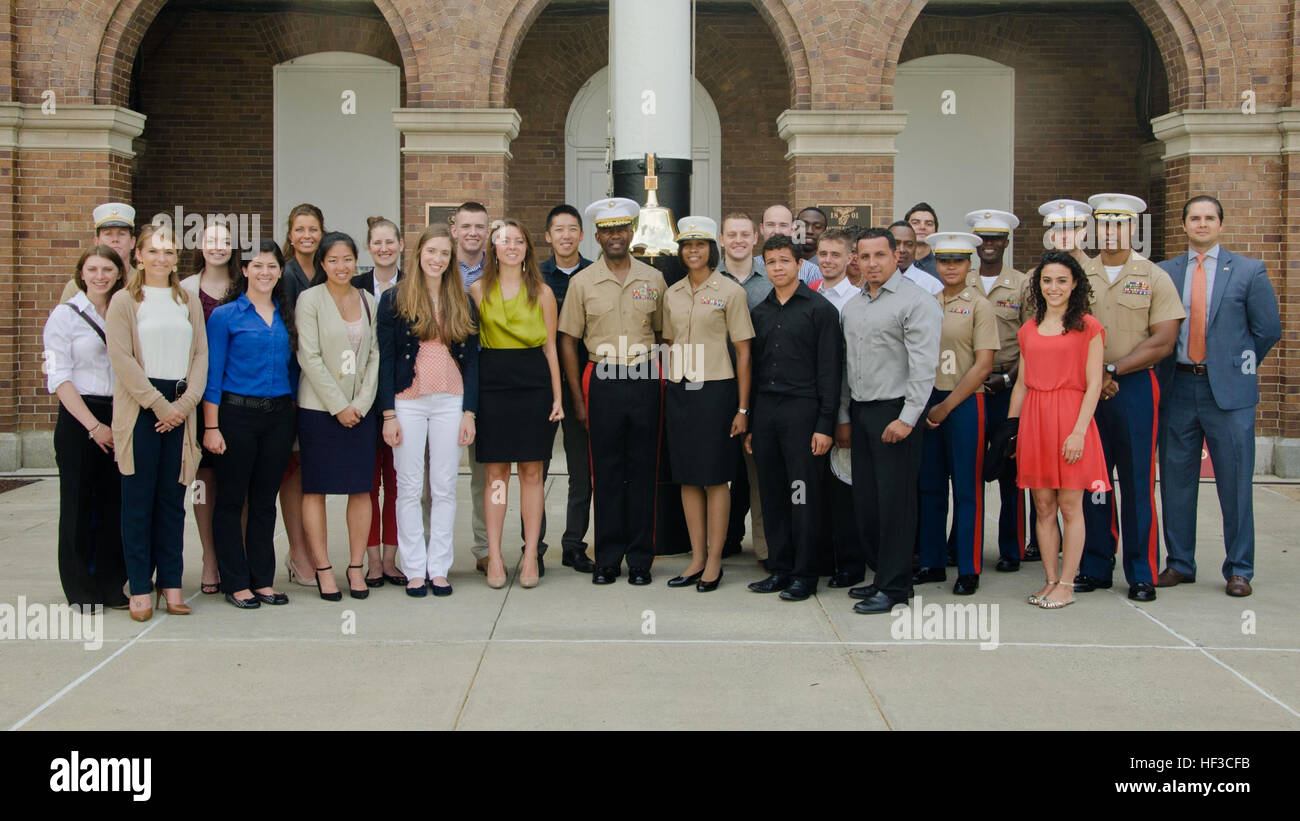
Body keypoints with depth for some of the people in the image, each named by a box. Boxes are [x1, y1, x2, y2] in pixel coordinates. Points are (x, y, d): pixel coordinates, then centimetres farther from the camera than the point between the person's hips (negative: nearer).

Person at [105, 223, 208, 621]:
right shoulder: (124, 301, 2)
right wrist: (159, 404, -12)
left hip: (180, 408, 3)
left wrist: (185, 402, -5)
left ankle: (171, 582, 12)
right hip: (139, 409, -3)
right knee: (139, 499, -1)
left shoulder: (188, 302, 14)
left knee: (173, 498, 6)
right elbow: (122, 359, -7)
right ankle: (139, 587, 4)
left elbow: (200, 355, 8)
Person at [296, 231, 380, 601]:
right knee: (315, 489, 1)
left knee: (361, 488, 3)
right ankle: (323, 569, 9)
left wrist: (362, 402, -5)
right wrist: (338, 406, -11)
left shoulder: (367, 300, 10)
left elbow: (374, 355, 7)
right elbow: (309, 357, -8)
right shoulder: (309, 299, -3)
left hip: (360, 408, 4)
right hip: (318, 407, -3)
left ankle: (356, 568, 12)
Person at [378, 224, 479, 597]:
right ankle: (414, 570, 9)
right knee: (409, 488, 1)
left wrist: (469, 412, 1)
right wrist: (388, 414, -6)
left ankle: (439, 569, 12)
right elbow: (385, 359, 0)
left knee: (445, 487, 4)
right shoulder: (394, 299, 2)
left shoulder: (463, 303, 10)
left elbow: (472, 359, 9)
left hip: (450, 402, 2)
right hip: (407, 402, -2)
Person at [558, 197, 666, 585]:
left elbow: (664, 334, 13)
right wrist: (577, 397, 1)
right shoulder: (582, 282, 4)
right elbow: (568, 341, 6)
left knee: (643, 470, 4)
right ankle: (607, 559, 12)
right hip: (602, 381, -1)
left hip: (645, 379, 1)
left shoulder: (653, 279, 8)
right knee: (606, 472, 3)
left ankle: (640, 559, 12)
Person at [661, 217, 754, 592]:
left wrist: (742, 408, -8)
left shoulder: (730, 291, -4)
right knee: (688, 477, 7)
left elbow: (743, 352, -5)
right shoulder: (672, 293, 11)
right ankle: (697, 558, 15)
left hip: (715, 389, -5)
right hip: (678, 391, 5)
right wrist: (670, 389, 7)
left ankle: (714, 561, 8)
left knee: (715, 477, -1)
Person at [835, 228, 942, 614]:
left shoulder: (917, 302, -7)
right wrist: (844, 417, 17)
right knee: (865, 500, 9)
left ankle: (894, 587, 4)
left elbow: (924, 365, -14)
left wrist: (907, 418, -18)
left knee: (894, 501, -4)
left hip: (894, 411, -7)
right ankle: (880, 573, 22)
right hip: (860, 412, 7)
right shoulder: (852, 307, 16)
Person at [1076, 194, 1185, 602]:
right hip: (1085, 389, 3)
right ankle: (1095, 567, 15)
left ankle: (1142, 574, 6)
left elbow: (1163, 342, -5)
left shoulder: (1155, 278, 3)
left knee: (1138, 483, -1)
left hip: (1135, 389, -2)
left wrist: (1113, 370, -12)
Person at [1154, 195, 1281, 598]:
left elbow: (1268, 329, 5)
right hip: (1177, 387, 2)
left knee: (1235, 483, 1)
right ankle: (1179, 563, 19)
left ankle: (1238, 570, 12)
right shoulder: (1164, 273, 9)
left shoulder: (1249, 271, 3)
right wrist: (1165, 369, 4)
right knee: (1176, 481, 8)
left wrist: (1238, 367, 6)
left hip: (1228, 389, -2)